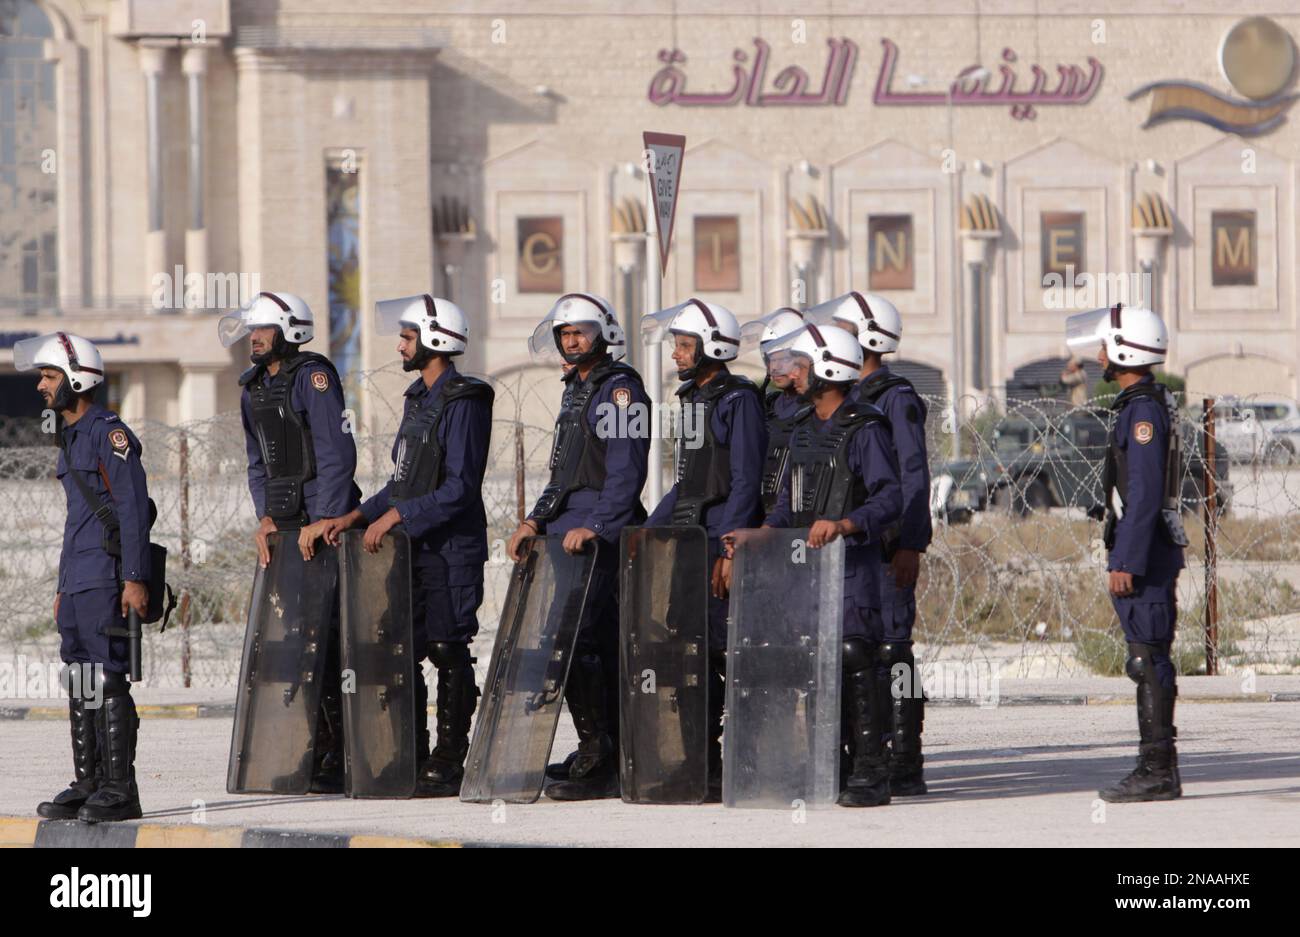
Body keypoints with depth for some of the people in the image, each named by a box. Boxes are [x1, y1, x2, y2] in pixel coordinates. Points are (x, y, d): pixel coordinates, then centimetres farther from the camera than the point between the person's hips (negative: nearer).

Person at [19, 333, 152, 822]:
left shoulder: (110, 434, -10)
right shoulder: (70, 438, 20)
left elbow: (133, 507, -15)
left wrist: (135, 578, -21)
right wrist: (63, 588, 23)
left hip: (106, 579, -10)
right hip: (77, 580, 10)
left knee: (108, 681, -11)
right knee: (80, 684, 9)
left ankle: (120, 789, -11)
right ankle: (87, 785, 13)